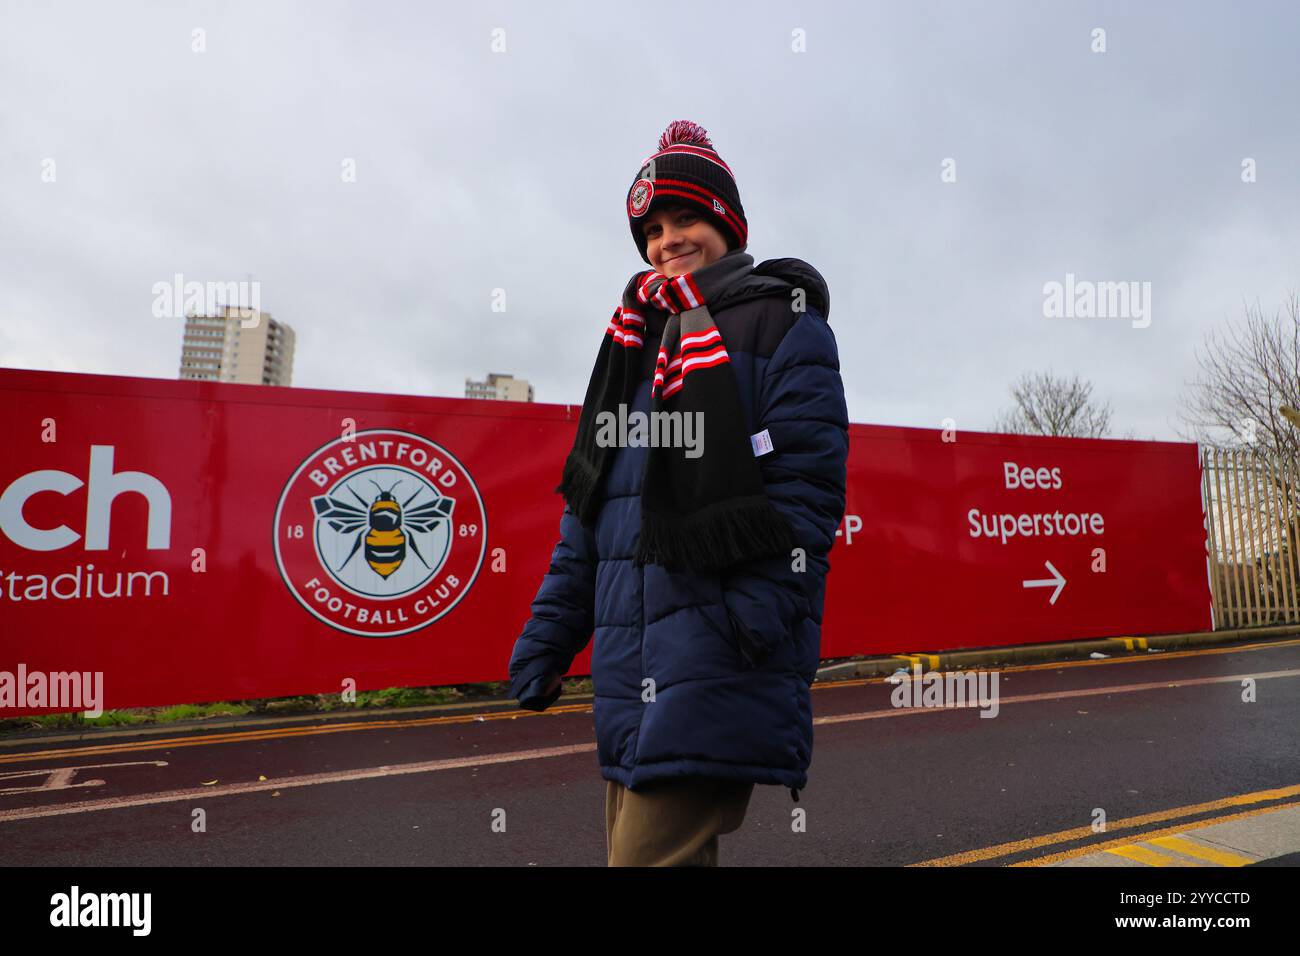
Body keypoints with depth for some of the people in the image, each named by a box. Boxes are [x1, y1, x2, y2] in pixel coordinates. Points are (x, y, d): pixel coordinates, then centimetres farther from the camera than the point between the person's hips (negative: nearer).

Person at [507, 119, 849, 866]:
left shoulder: (780, 322, 2)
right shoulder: (639, 341, 21)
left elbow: (808, 486, -10)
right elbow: (589, 509, 18)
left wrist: (754, 622, -22)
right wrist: (547, 636, 13)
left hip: (720, 666, -7)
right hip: (634, 672, 8)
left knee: (650, 853, -10)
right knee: (636, 840, 17)